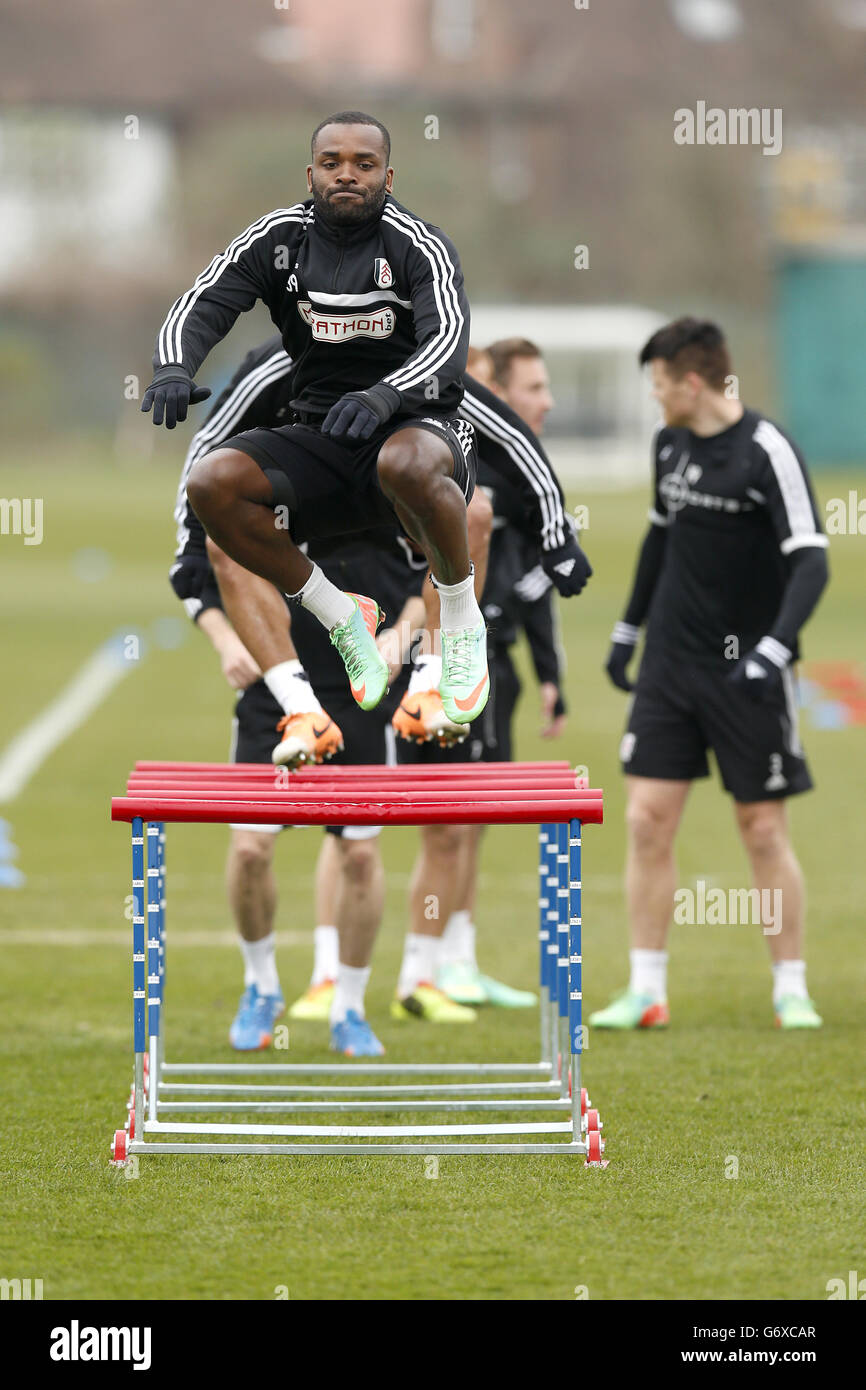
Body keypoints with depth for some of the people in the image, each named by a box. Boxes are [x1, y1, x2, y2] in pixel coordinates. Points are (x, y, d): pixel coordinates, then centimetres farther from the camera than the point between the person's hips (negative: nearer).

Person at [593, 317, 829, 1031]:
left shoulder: (768, 452, -14)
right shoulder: (670, 443, 8)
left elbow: (810, 561, -20)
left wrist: (772, 650, -32)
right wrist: (629, 630, 27)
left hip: (744, 673, -6)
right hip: (670, 663, 6)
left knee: (763, 829, 0)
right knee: (648, 819, -1)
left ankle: (792, 990, 11)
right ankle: (647, 991, 5)